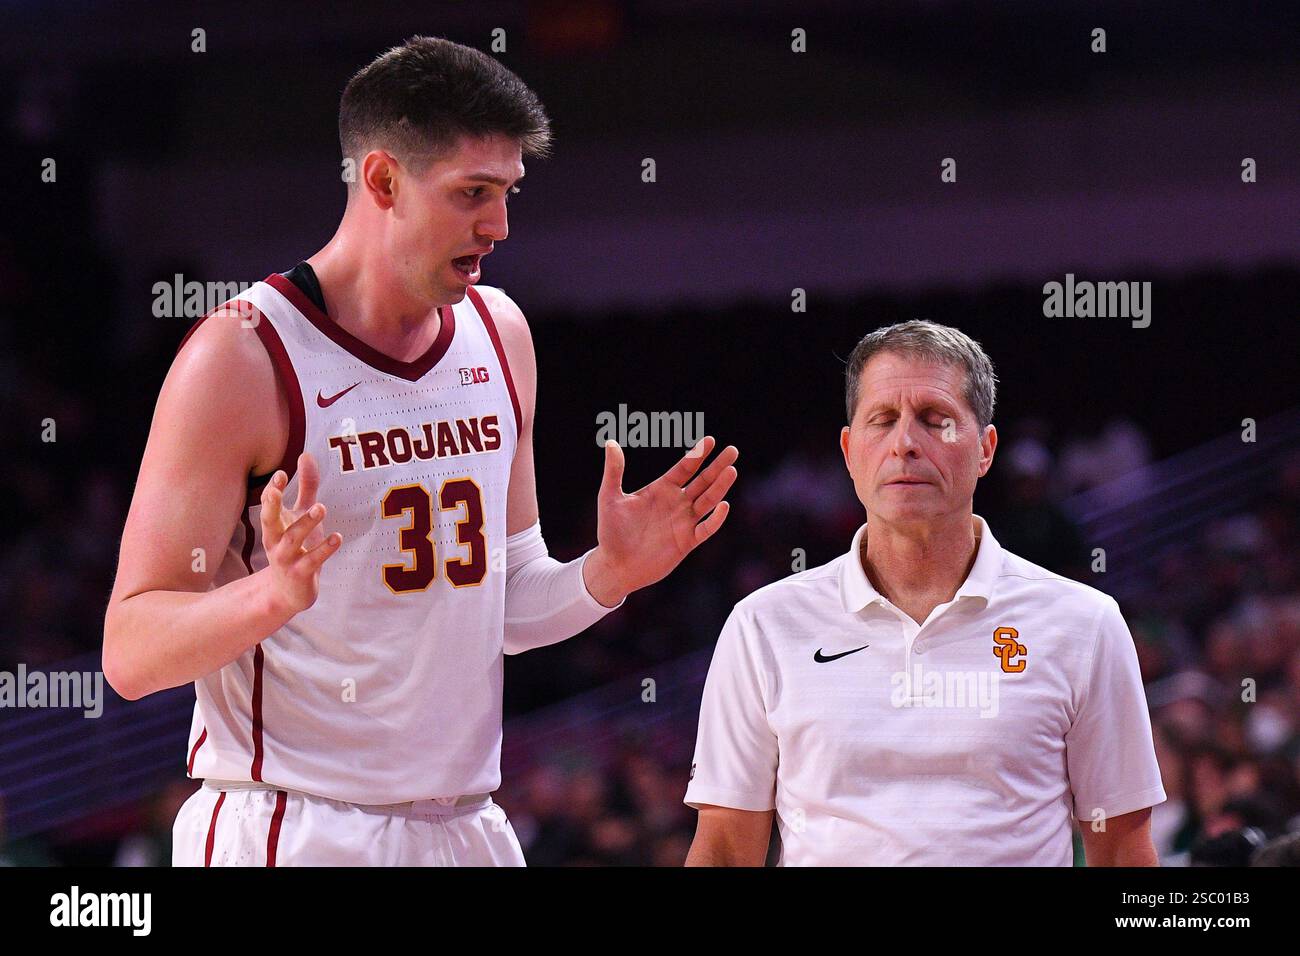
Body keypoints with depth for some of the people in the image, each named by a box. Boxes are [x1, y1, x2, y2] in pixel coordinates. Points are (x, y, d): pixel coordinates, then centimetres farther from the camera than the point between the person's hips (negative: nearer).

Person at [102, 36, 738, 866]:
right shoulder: (244, 355, -12)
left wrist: (610, 575, 1)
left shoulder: (500, 333, 9)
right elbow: (130, 654, -14)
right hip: (289, 834, -6)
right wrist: (274, 594, -30)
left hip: (467, 827, 6)